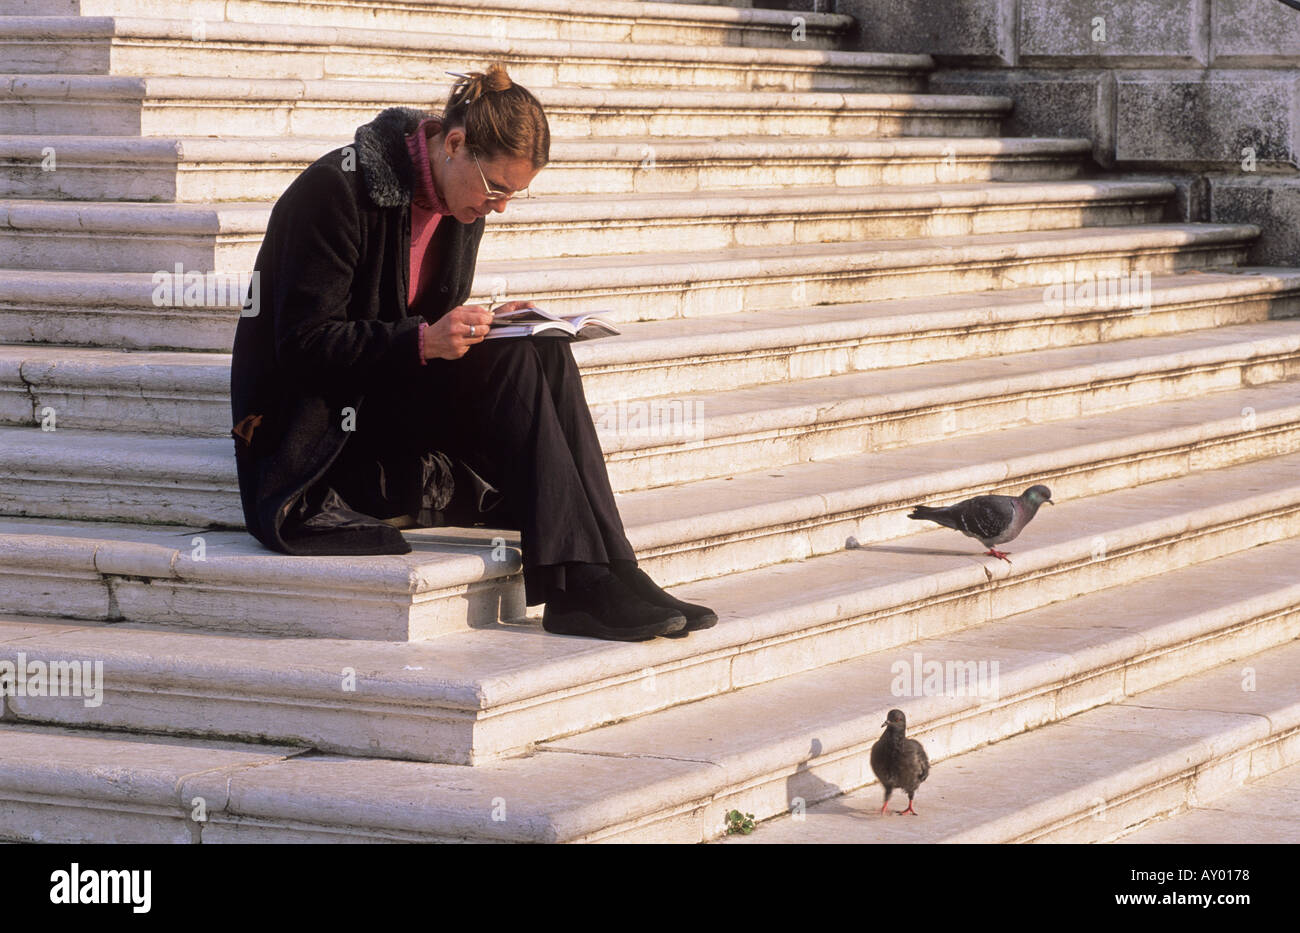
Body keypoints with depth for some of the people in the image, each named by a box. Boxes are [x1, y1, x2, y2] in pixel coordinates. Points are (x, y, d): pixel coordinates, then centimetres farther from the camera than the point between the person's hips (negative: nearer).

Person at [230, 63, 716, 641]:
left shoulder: (459, 201, 7)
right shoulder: (338, 190, -17)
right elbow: (304, 344, -20)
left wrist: (484, 326, -5)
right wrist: (423, 341, -31)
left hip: (395, 402, 8)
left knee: (546, 357, -18)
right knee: (514, 365, -26)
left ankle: (600, 575, -28)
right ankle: (582, 586, -32)